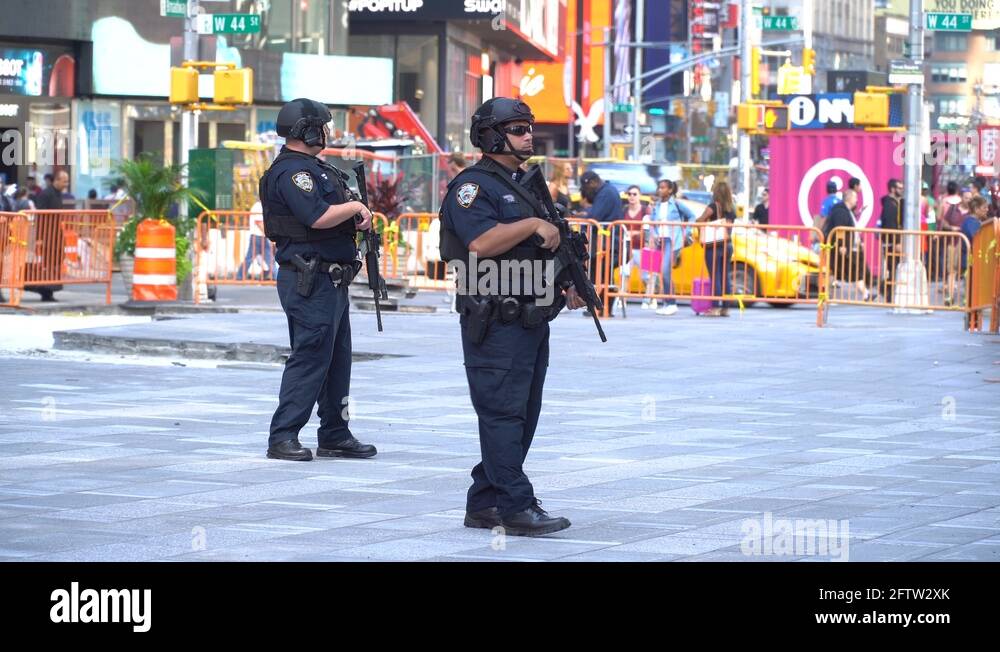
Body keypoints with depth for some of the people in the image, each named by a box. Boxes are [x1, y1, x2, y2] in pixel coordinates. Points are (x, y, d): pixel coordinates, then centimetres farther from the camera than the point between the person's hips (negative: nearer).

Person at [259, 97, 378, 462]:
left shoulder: (314, 168, 18)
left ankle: (334, 437, 20)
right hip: (310, 280, -11)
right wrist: (355, 207, -10)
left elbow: (335, 217, 25)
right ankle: (282, 438, -6)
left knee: (337, 360, 14)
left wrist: (358, 220, 7)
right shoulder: (291, 172, -14)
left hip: (331, 280, 11)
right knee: (309, 358, -9)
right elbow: (319, 216, -25)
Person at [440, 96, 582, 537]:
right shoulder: (473, 187, -9)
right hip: (496, 324, -10)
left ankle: (484, 504, 16)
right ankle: (516, 508, -10)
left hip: (532, 318, 10)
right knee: (502, 413, -9)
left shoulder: (526, 186, 19)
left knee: (524, 416, 10)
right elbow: (482, 242, -25)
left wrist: (568, 286, 12)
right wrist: (534, 224, -19)